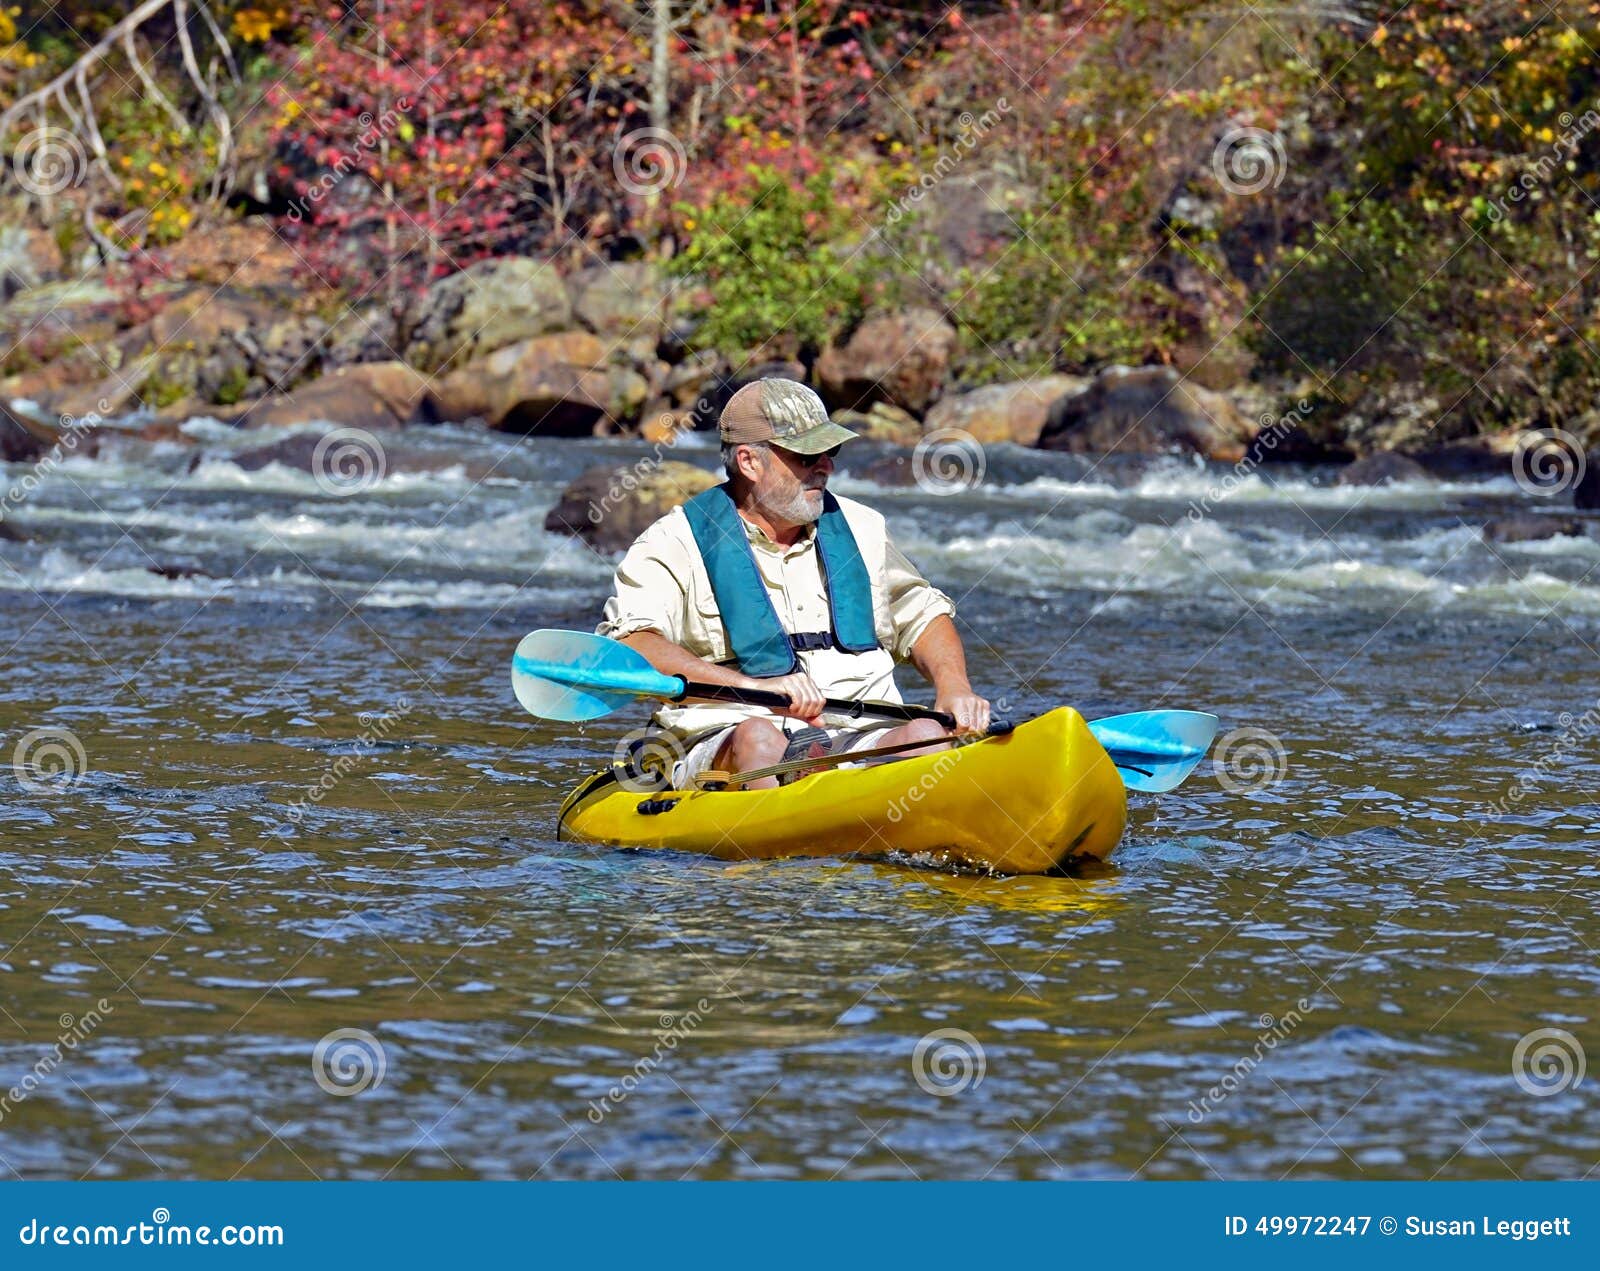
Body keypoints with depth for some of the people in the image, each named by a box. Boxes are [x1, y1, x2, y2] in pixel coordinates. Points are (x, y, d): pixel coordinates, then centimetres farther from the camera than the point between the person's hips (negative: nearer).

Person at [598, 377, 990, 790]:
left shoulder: (859, 528, 19)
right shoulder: (675, 543, 2)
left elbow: (923, 614, 30)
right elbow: (629, 647, -14)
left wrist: (954, 687, 7)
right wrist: (756, 687, -25)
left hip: (863, 742, 4)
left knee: (925, 736, -27)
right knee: (756, 737, -37)